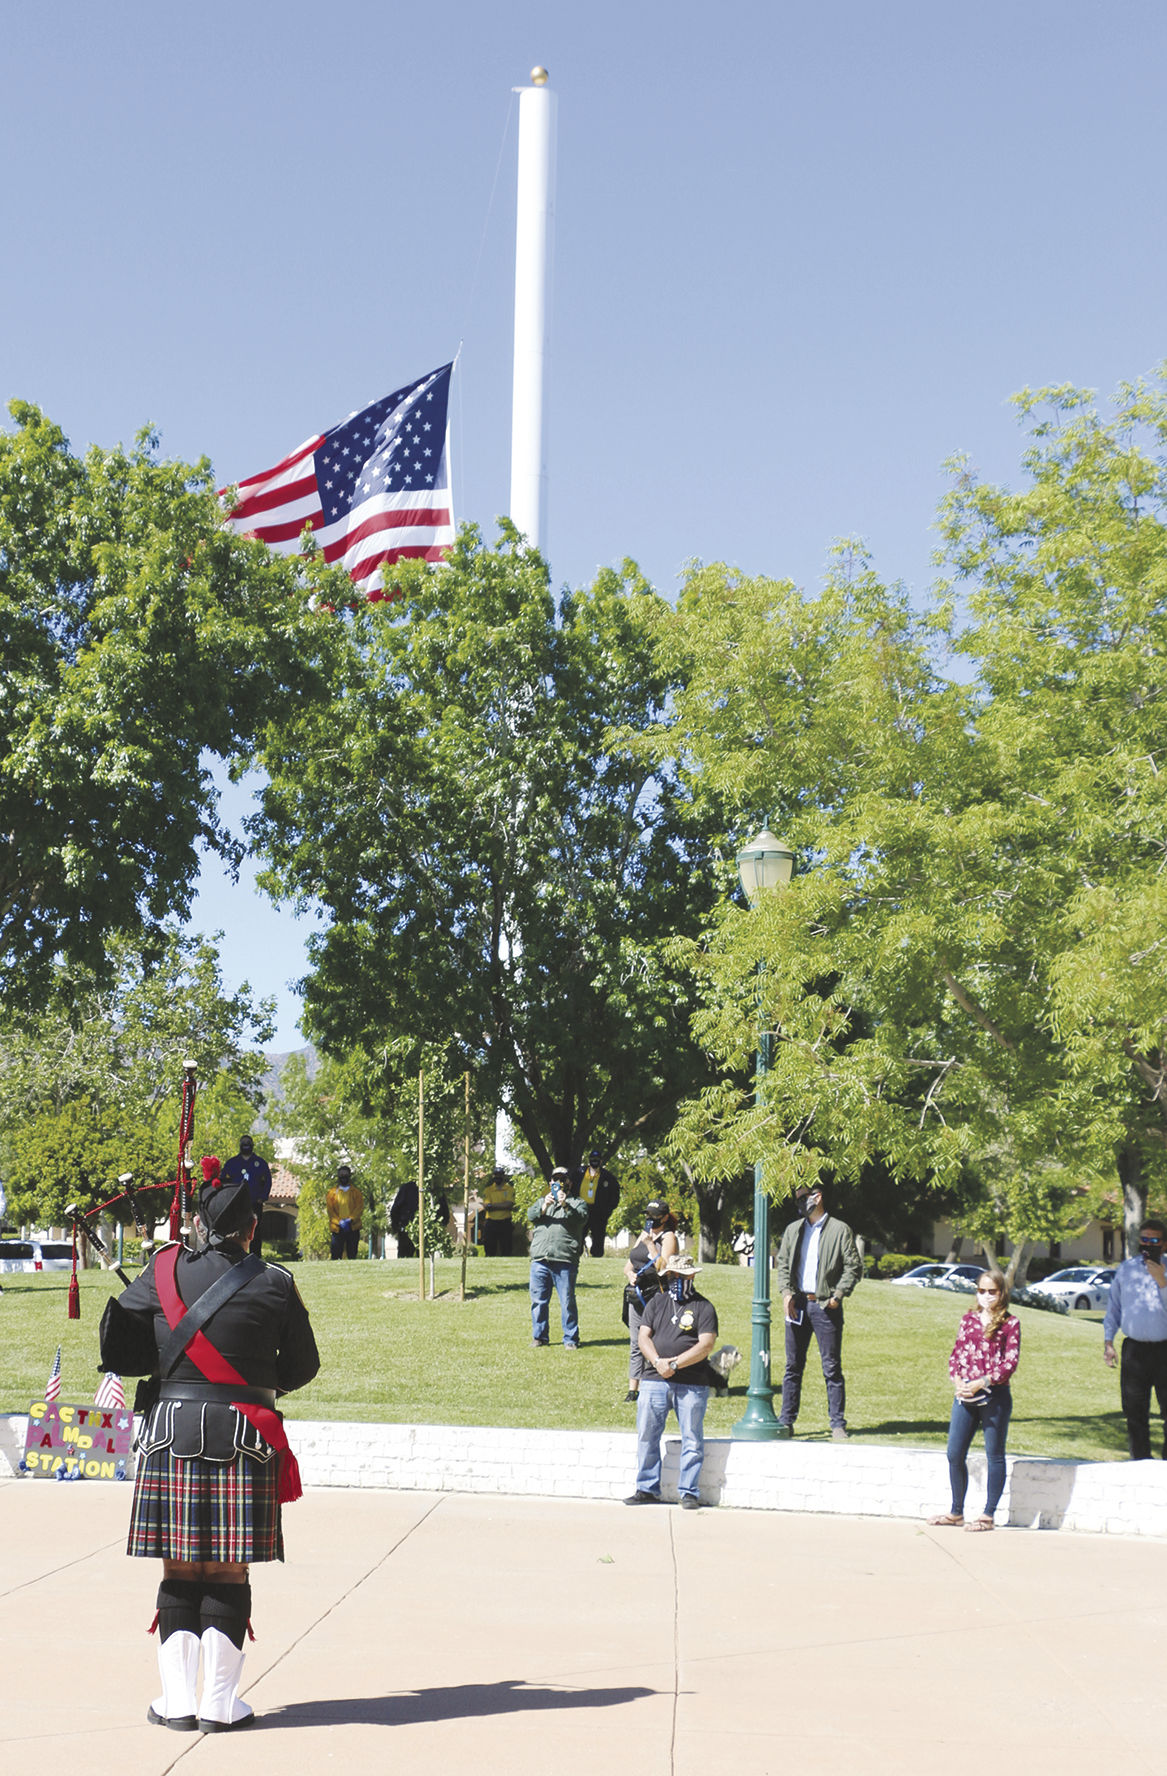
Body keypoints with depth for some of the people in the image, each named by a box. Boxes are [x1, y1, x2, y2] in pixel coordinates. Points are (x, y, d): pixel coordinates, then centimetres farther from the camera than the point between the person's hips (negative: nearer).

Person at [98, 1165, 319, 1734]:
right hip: (244, 1439, -1)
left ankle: (178, 1702, 11)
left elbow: (116, 1347, 3)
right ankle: (220, 1703, 8)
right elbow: (301, 1367, 8)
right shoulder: (275, 1284, -1)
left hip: (172, 1431, 1)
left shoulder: (164, 1271, 1)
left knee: (179, 1571, 8)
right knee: (228, 1573, 5)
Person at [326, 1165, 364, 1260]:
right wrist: (339, 1222, -12)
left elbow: (360, 1207, 0)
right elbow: (330, 1209, 2)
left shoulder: (355, 1192, 10)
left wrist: (350, 1220, -15)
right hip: (337, 1229, -1)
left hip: (353, 1228, 1)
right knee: (335, 1256, -6)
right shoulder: (332, 1192, 9)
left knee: (352, 1255, 1)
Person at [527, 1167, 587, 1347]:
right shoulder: (542, 1201, 23)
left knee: (567, 1301, -6)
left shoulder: (576, 1203, 14)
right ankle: (539, 1336, 16)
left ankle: (570, 1339, 0)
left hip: (564, 1261, -3)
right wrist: (544, 1207, -17)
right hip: (540, 1259, 3)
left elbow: (582, 1218, -6)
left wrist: (566, 1206, -23)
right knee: (538, 1300, 5)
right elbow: (531, 1215, 4)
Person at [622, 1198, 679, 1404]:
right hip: (636, 1295, 7)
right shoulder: (644, 1235, 19)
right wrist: (629, 1274, 1)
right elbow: (628, 1265, 22)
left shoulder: (668, 1237, -3)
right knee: (635, 1344, 6)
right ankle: (633, 1390, 9)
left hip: (656, 1296, -7)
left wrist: (650, 1244, -17)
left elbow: (662, 1268, -15)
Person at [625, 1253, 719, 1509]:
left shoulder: (703, 1307, 3)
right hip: (654, 1381, 3)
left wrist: (675, 1363, -16)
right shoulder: (656, 1303, 15)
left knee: (692, 1439, -2)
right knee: (646, 1435, 1)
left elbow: (706, 1345, -8)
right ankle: (647, 1489, 11)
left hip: (692, 1385, -3)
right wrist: (658, 1361, -11)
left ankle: (688, 1492, 7)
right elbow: (644, 1337, 8)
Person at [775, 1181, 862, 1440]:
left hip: (825, 1305, -4)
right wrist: (786, 1292, -2)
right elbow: (783, 1264, 14)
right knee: (793, 1366, 6)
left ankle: (838, 1425, 4)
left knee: (832, 1368, -2)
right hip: (797, 1304, 4)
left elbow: (853, 1267, 0)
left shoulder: (840, 1230, 1)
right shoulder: (793, 1230, 15)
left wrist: (839, 1295, -11)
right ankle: (785, 1423, 11)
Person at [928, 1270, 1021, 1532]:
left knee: (994, 1455, 4)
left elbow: (1010, 1363, -8)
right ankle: (956, 1513, 19)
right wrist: (958, 1381, -6)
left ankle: (988, 1515, 12)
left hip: (995, 1395, -5)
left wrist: (982, 1383, -18)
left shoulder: (1010, 1323, -2)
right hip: (964, 1394, 5)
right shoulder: (968, 1319, 12)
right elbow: (956, 1354, 12)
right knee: (954, 1454, 5)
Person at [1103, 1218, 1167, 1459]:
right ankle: (1140, 1462, 18)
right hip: (1134, 1349, 3)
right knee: (1135, 1411, 8)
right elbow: (1113, 1306, 17)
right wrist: (1108, 1341, 13)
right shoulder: (1125, 1269, 10)